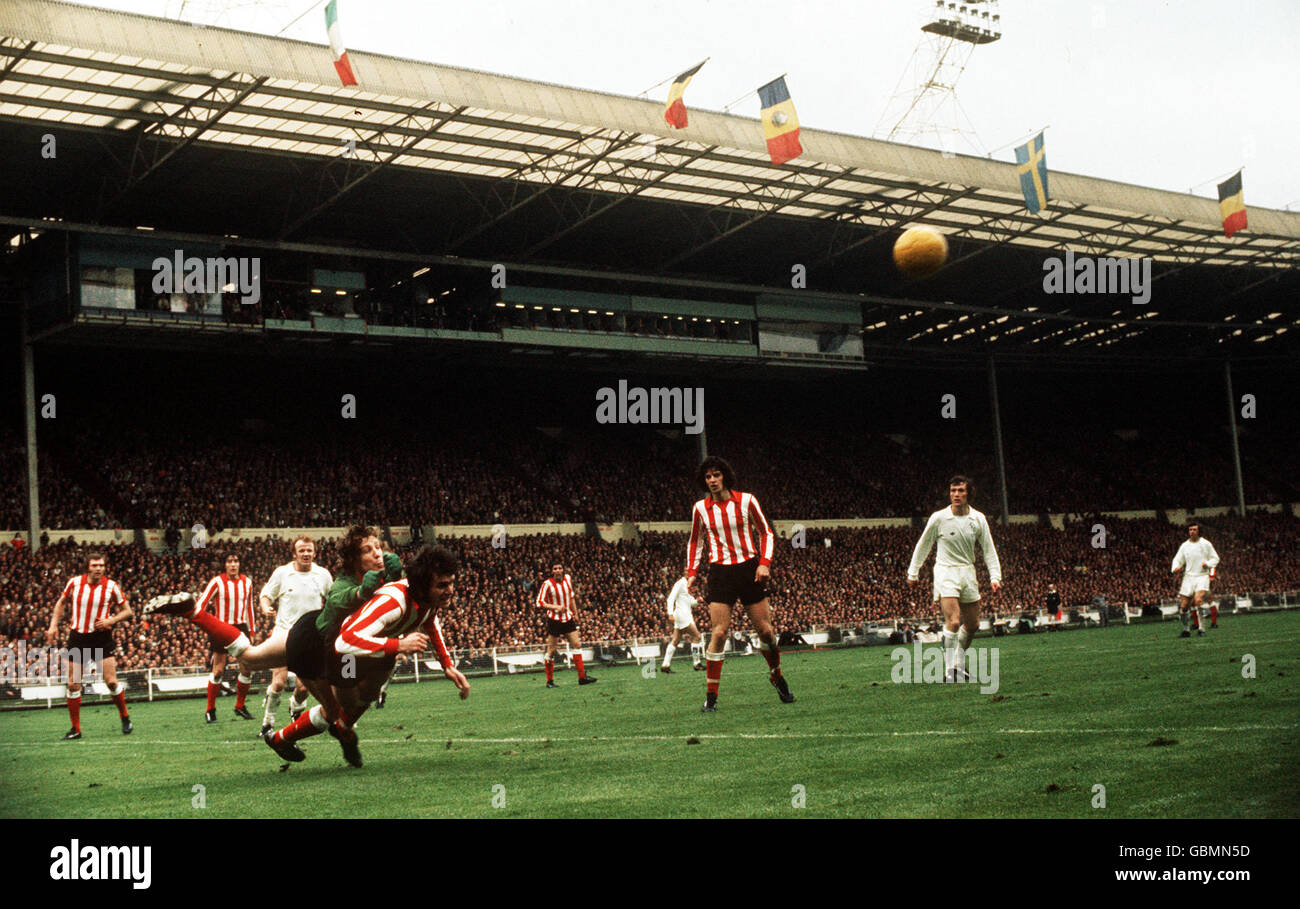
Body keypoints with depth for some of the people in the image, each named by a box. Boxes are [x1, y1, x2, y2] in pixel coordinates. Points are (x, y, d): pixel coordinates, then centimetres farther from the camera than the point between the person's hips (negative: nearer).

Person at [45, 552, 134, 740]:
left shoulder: (111, 586, -6)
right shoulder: (74, 582, -3)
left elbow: (127, 611, 2)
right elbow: (61, 603, 14)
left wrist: (111, 620, -15)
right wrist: (53, 625, 6)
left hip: (101, 637, -2)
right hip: (77, 637, 2)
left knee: (111, 681, -9)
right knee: (73, 684, 2)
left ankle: (125, 717, 14)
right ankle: (75, 728, 12)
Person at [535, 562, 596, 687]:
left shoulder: (567, 579, 2)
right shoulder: (547, 584, -14)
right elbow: (540, 603, -13)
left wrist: (575, 613, 17)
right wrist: (556, 607, -24)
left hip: (568, 618, 5)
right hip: (554, 620, -5)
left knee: (577, 644, 1)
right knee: (551, 649, -1)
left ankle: (582, 677, 5)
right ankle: (549, 681, 8)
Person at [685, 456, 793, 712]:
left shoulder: (746, 500, -2)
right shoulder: (700, 508, 3)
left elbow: (766, 533, 6)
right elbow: (695, 543, 16)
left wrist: (764, 563, -7)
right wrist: (692, 573, 5)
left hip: (749, 569, 0)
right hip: (720, 573, 0)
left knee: (765, 629, 2)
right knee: (719, 633, -11)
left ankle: (777, 676, 28)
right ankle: (711, 696, -5)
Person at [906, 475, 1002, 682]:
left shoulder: (978, 519, 1)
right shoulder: (939, 518, -8)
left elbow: (989, 549, 7)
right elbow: (923, 545, 5)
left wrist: (995, 576, -2)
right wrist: (913, 572, 8)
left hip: (968, 573, 5)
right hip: (946, 572, -5)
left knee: (972, 625, 9)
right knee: (953, 622, -20)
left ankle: (957, 665, 29)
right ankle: (949, 672, -13)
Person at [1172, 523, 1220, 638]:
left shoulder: (1206, 544, 2)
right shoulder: (1184, 545, 9)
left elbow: (1215, 558, 8)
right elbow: (1177, 559, 12)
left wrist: (1208, 564, -13)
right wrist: (1176, 568, -11)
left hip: (1202, 576, -4)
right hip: (1188, 577, 4)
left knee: (1198, 600, -25)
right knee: (1183, 606, 0)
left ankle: (1201, 629, -17)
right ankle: (1186, 630, 18)